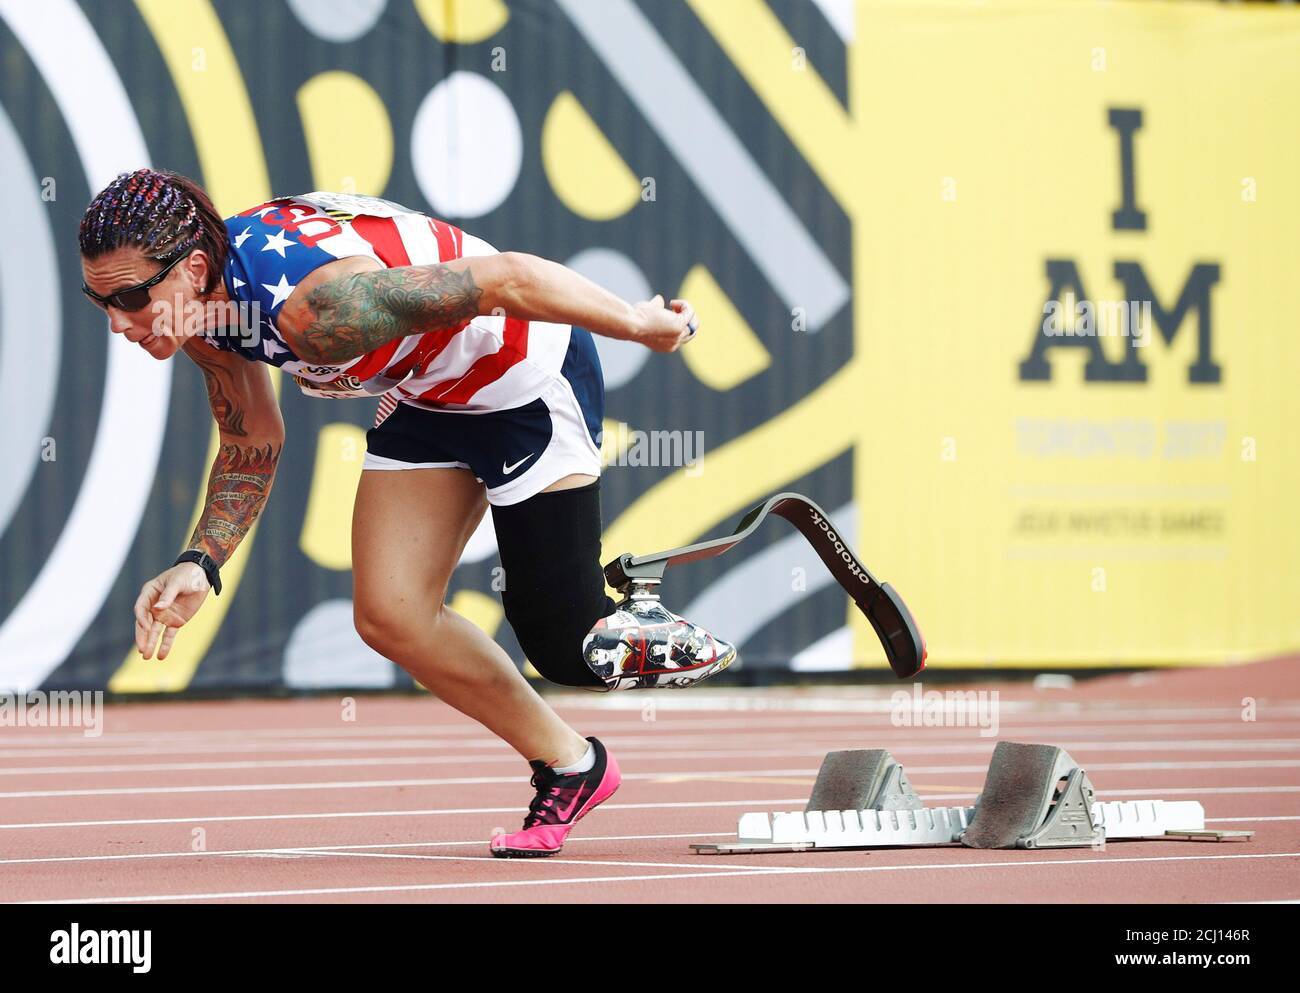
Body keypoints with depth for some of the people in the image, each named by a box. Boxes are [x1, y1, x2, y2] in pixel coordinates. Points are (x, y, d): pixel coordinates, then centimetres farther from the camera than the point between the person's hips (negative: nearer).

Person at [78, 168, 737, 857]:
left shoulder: (315, 305, -40)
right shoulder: (204, 310, -11)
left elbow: (507, 277, -34)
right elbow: (250, 447, 8)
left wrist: (641, 325, -21)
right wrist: (200, 563, -5)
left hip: (528, 375, -8)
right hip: (427, 396, 8)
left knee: (566, 651, -7)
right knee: (390, 616, 1)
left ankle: (647, 633, 27)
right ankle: (566, 766, 20)